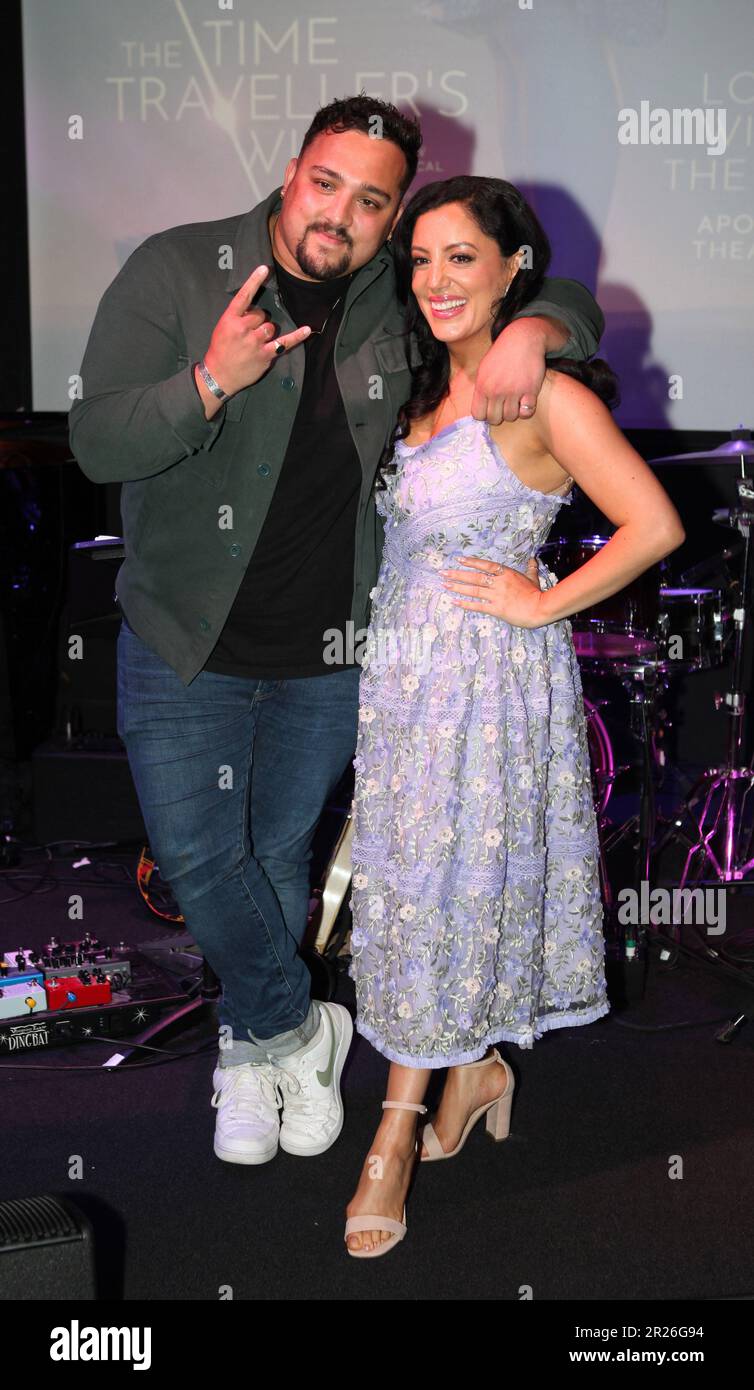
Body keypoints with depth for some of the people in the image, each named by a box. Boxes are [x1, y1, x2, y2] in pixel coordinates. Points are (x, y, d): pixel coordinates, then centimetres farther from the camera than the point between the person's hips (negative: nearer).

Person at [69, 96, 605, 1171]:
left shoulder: (398, 298, -3)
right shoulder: (178, 271, -11)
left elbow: (569, 303, 6)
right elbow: (97, 444, -16)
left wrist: (532, 330, -18)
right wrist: (214, 381, -33)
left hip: (329, 651, 2)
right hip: (185, 645, -2)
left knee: (282, 855, 14)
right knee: (198, 860, -1)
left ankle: (251, 1051, 37)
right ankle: (301, 1032, 24)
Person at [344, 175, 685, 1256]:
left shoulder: (542, 394, -14)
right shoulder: (425, 394, 10)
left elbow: (655, 526, -20)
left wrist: (543, 603, -15)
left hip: (491, 678, -7)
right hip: (406, 668, 8)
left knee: (453, 885, 0)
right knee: (415, 882, 12)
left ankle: (399, 1132, 12)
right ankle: (476, 1069, 32)